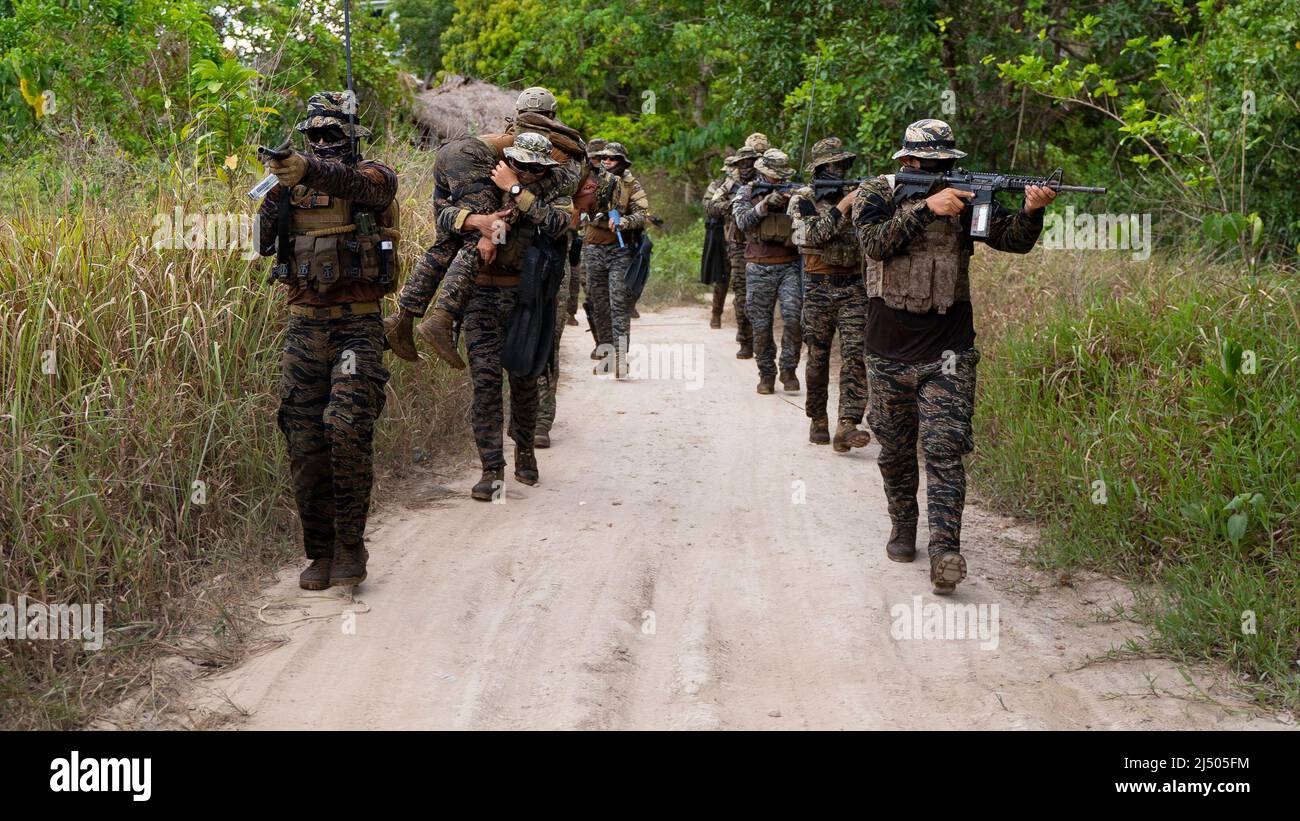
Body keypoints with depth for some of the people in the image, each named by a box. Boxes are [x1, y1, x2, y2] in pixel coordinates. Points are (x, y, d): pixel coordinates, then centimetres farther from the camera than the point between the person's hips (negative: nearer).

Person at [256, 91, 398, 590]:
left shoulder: (375, 178, -2)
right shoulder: (294, 185, 12)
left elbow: (354, 183, -27)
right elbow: (264, 243, 0)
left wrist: (308, 170, -46)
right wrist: (277, 191, -15)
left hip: (358, 325, -4)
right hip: (305, 326, 4)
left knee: (348, 426, -19)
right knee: (305, 441, 2)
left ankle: (351, 545, -5)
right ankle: (320, 552, 13)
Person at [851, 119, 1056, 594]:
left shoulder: (964, 197, 1)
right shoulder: (876, 194, -2)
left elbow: (1013, 239, -7)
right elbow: (875, 243, -21)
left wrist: (1031, 210, -28)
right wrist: (926, 207, -30)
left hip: (947, 354, -1)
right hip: (889, 354, 1)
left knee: (943, 449, -13)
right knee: (896, 450, 15)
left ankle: (945, 553, -20)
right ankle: (903, 528, 35)